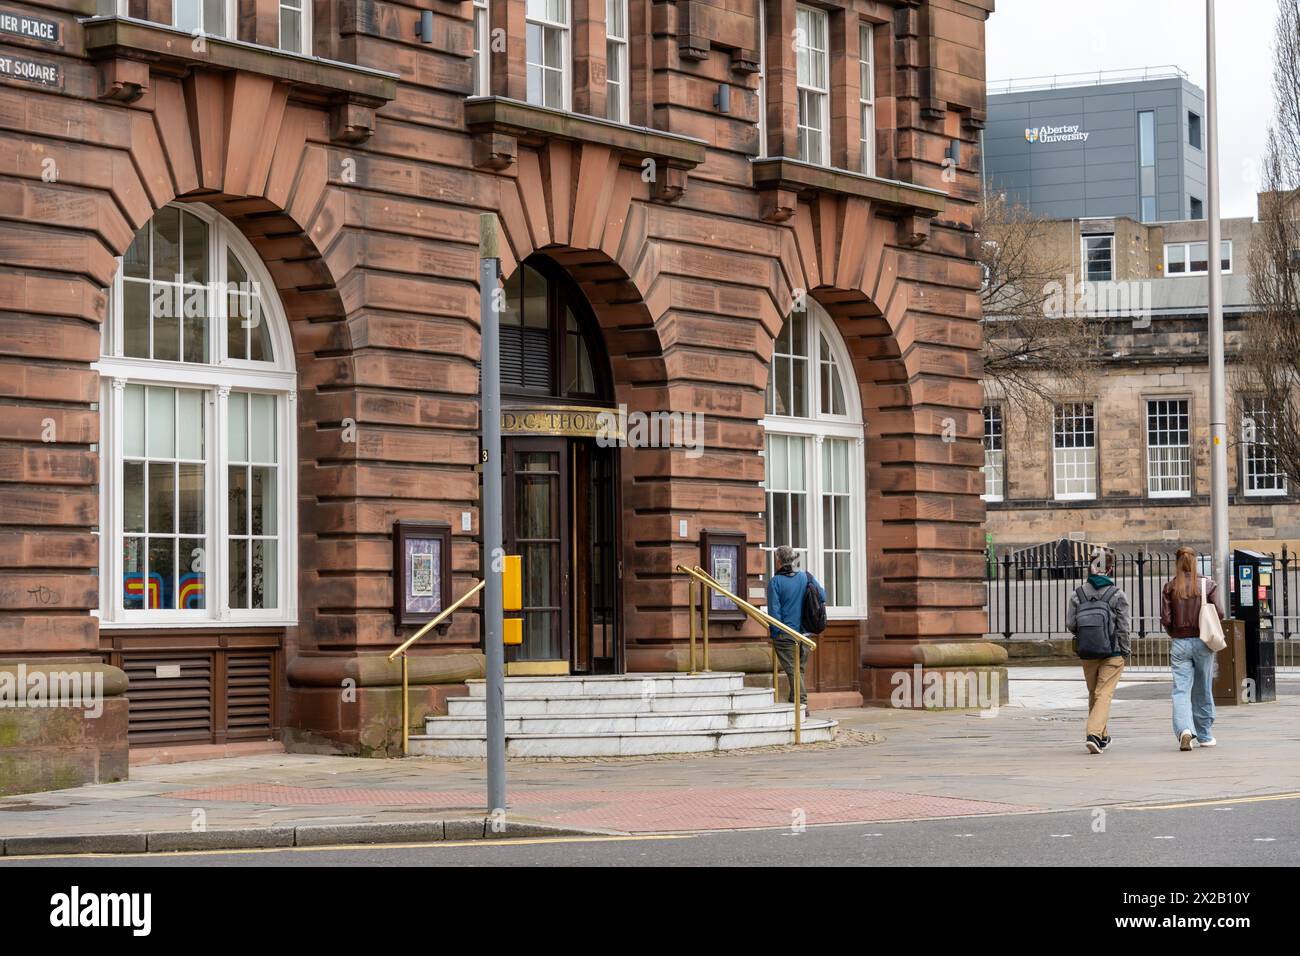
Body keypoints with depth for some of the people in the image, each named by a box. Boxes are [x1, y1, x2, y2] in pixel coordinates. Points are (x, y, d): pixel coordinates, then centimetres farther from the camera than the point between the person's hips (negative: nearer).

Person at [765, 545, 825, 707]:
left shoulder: (775, 582, -10)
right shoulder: (806, 577, 2)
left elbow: (774, 611, -11)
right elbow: (822, 597, 8)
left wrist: (774, 633, -4)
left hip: (784, 634, -5)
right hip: (804, 633, 5)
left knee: (793, 671, -4)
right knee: (800, 669, 15)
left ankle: (802, 704, -12)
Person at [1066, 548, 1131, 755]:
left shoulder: (1078, 593, -2)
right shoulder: (1117, 594, -10)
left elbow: (1070, 625, 0)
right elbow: (1124, 627, -9)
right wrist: (1126, 650, 4)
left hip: (1088, 654, 3)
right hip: (1112, 653, -3)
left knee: (1094, 693, 18)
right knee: (1104, 694, -4)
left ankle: (1102, 736, 27)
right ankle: (1094, 734, -20)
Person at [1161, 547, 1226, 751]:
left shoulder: (1169, 587, -2)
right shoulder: (1208, 585, -2)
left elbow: (1165, 619, -5)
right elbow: (1219, 614, -7)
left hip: (1179, 643, 0)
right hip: (1202, 641, 1)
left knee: (1181, 689, -3)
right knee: (1203, 691, 12)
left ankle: (1184, 729, -25)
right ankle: (1204, 736, 22)